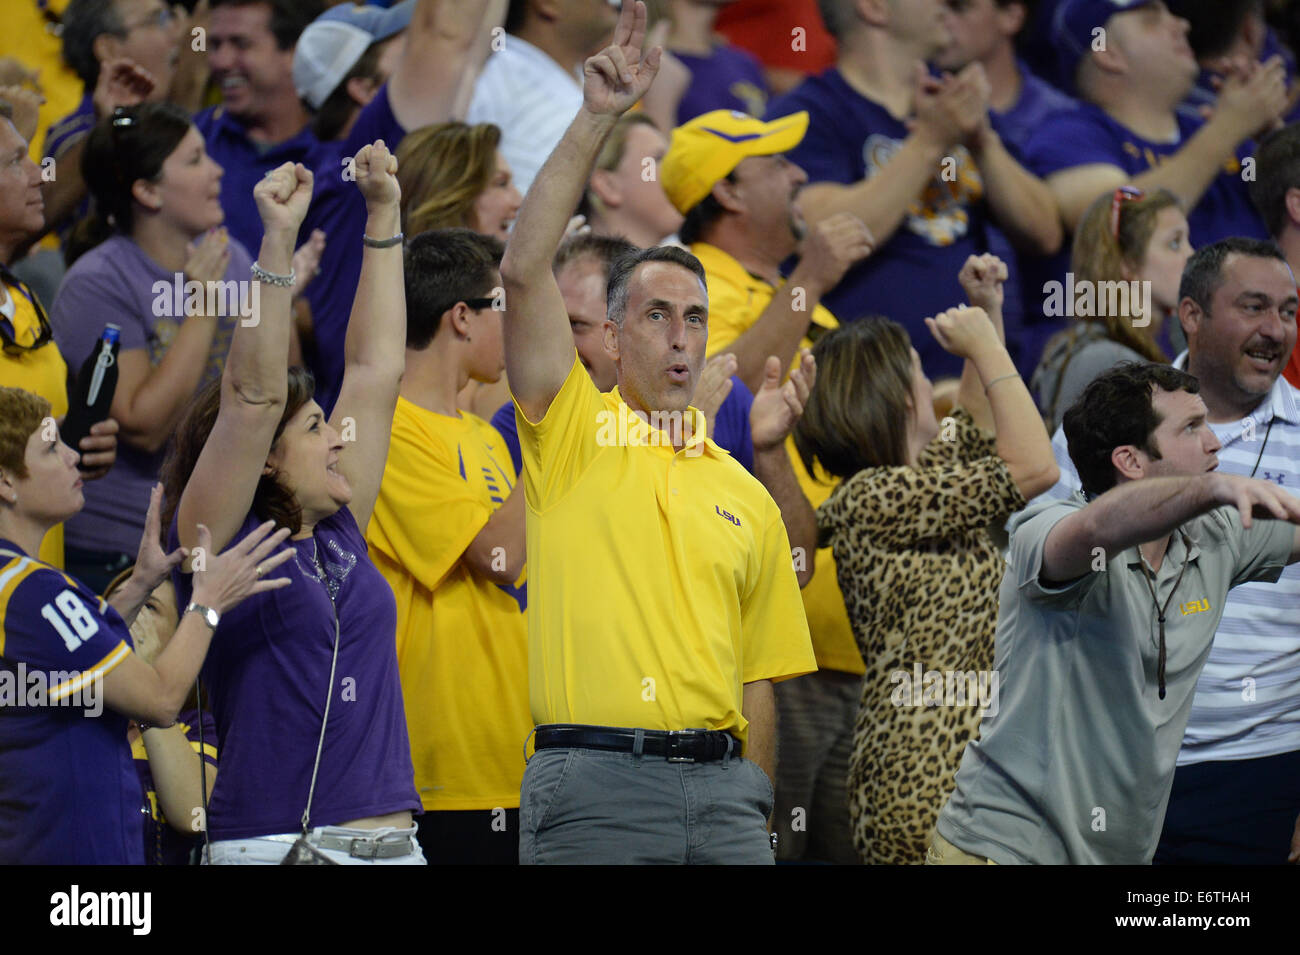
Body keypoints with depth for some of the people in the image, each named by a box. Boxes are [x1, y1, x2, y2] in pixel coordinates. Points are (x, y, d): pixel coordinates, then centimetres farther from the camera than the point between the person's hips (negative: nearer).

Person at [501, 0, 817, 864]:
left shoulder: (746, 496, 18)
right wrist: (597, 120, -10)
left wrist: (754, 811, 11)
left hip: (721, 785, 4)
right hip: (596, 783, -4)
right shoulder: (574, 433, 6)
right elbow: (524, 270, -7)